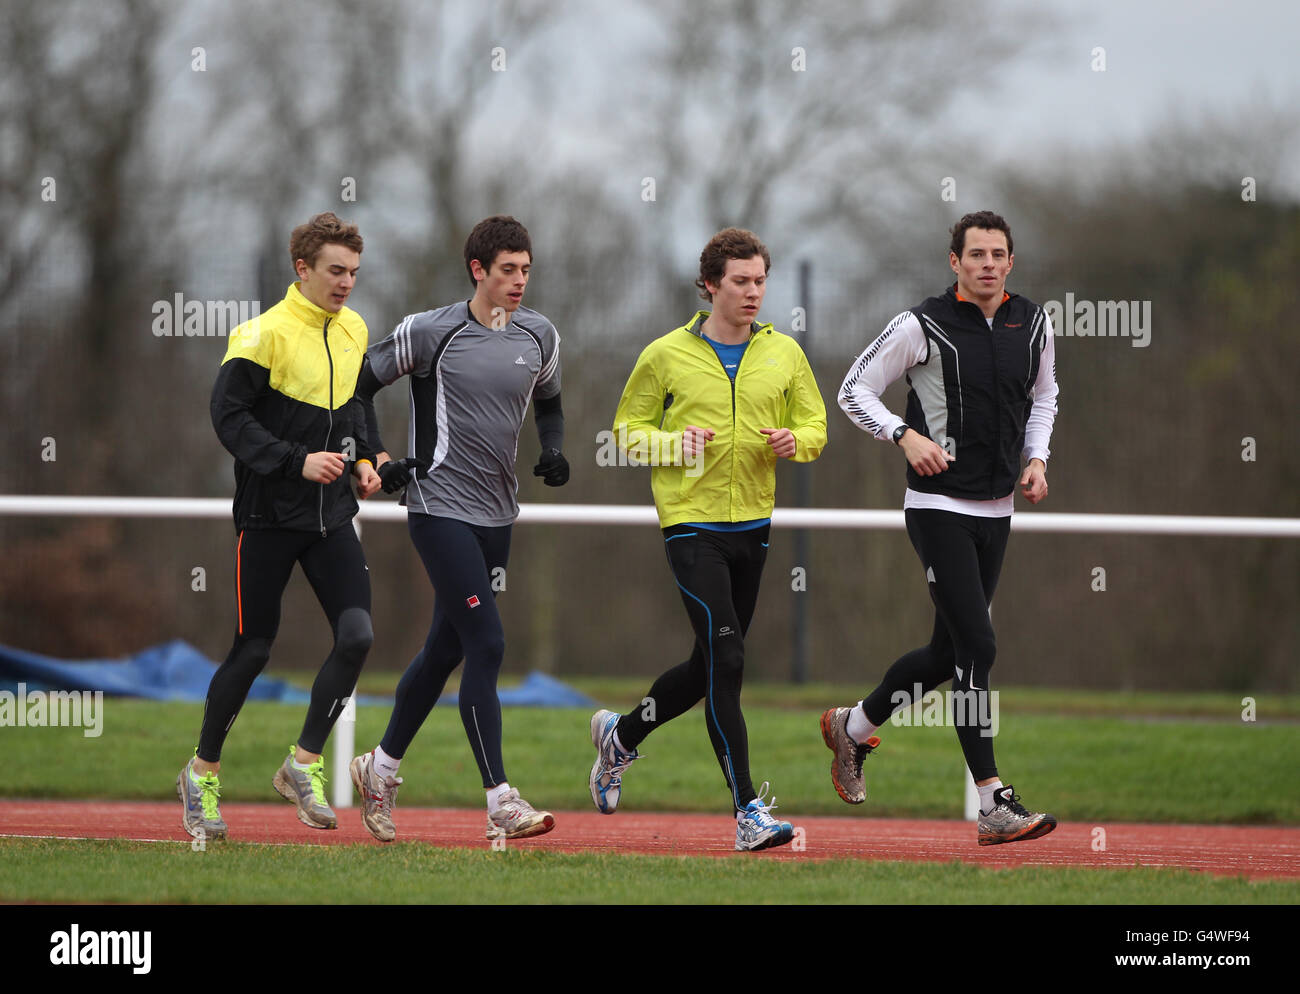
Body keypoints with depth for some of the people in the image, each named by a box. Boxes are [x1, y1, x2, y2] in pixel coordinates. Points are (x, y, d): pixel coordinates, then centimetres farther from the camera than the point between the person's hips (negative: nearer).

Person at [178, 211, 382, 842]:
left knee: (356, 635, -10)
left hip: (332, 517, 6)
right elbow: (229, 415, -17)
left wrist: (361, 458, 7)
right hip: (269, 517, -6)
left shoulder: (353, 330, 8)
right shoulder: (266, 334, -14)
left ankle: (304, 765, 3)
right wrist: (298, 461, -23)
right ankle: (202, 772, 20)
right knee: (253, 650, 1)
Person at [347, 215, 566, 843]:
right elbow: (359, 384, 2)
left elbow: (549, 403, 24)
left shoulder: (539, 337, 7)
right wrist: (377, 459, -7)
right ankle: (500, 803, -16)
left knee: (446, 649, 13)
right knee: (486, 645, -15)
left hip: (496, 516, 6)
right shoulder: (430, 332, -9)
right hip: (440, 508, -6)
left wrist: (553, 451, 5)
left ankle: (382, 767, 32)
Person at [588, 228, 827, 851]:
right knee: (726, 658, -16)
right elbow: (629, 428, 5)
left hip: (753, 525, 5)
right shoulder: (666, 355, -3)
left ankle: (620, 736, 40)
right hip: (692, 525, -5)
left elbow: (815, 425, 11)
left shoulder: (784, 353, 7)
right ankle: (748, 812, -18)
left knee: (710, 667, 14)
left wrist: (795, 441, -12)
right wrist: (674, 444, -15)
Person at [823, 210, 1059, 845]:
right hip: (939, 506, -7)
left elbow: (1043, 394, 24)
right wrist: (905, 435, -17)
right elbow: (855, 391, -2)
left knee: (949, 652, 14)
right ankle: (994, 806, -15)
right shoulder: (922, 327, -10)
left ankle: (852, 727, 38)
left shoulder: (1033, 324, 6)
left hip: (997, 509, 7)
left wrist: (1036, 458, 8)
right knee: (976, 644, -14)